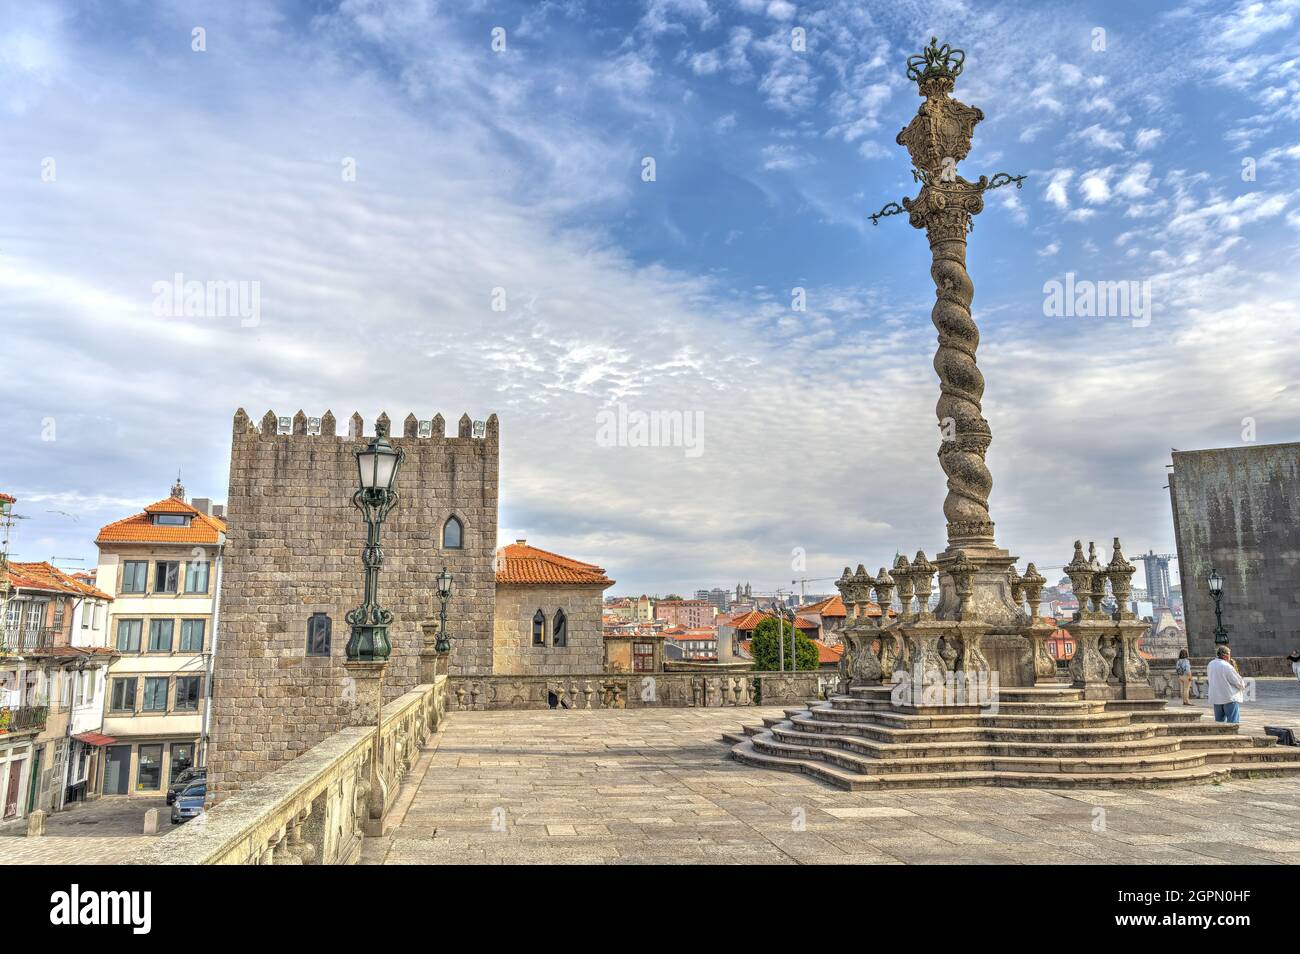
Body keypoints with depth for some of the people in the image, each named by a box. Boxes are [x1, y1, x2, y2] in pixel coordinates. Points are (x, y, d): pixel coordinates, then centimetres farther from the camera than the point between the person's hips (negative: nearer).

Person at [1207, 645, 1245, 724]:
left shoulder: (1210, 664, 3)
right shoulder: (1227, 667, -18)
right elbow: (1240, 683, -11)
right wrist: (1243, 685, 12)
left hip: (1215, 699, 7)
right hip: (1230, 699, -7)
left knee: (1219, 721, 14)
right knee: (1233, 723, -1)